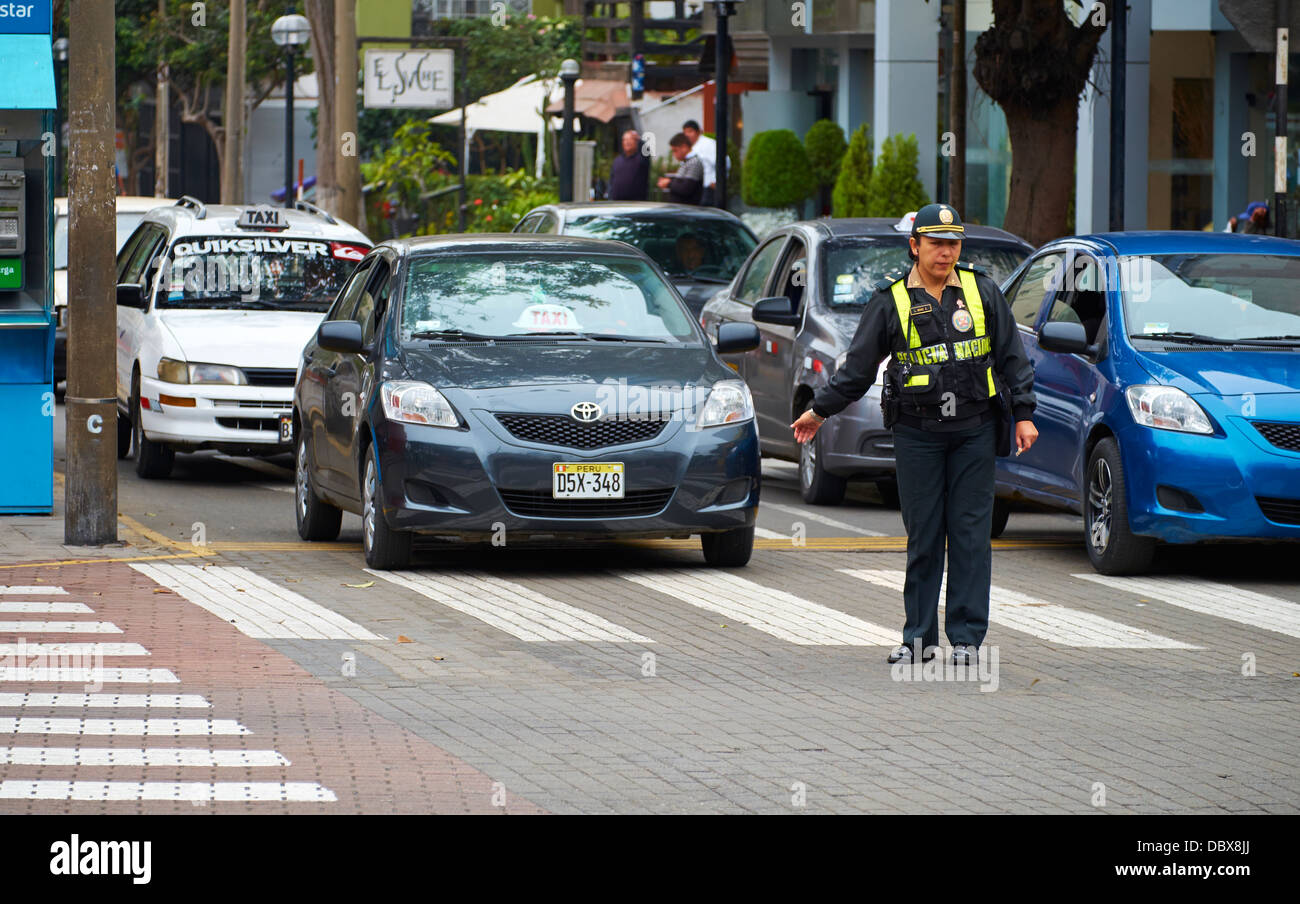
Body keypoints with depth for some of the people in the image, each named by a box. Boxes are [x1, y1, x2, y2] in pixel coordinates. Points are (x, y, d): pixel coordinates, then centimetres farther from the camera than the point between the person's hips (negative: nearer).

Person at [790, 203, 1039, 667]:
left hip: (974, 432, 1)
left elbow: (1012, 357, 10)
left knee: (970, 533, -1)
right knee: (923, 536, 1)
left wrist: (1023, 414, 4)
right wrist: (819, 411, 11)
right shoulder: (892, 301, 4)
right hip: (916, 433, 0)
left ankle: (967, 637, 4)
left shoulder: (982, 292, 7)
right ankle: (919, 637, 9)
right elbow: (858, 365, 10)